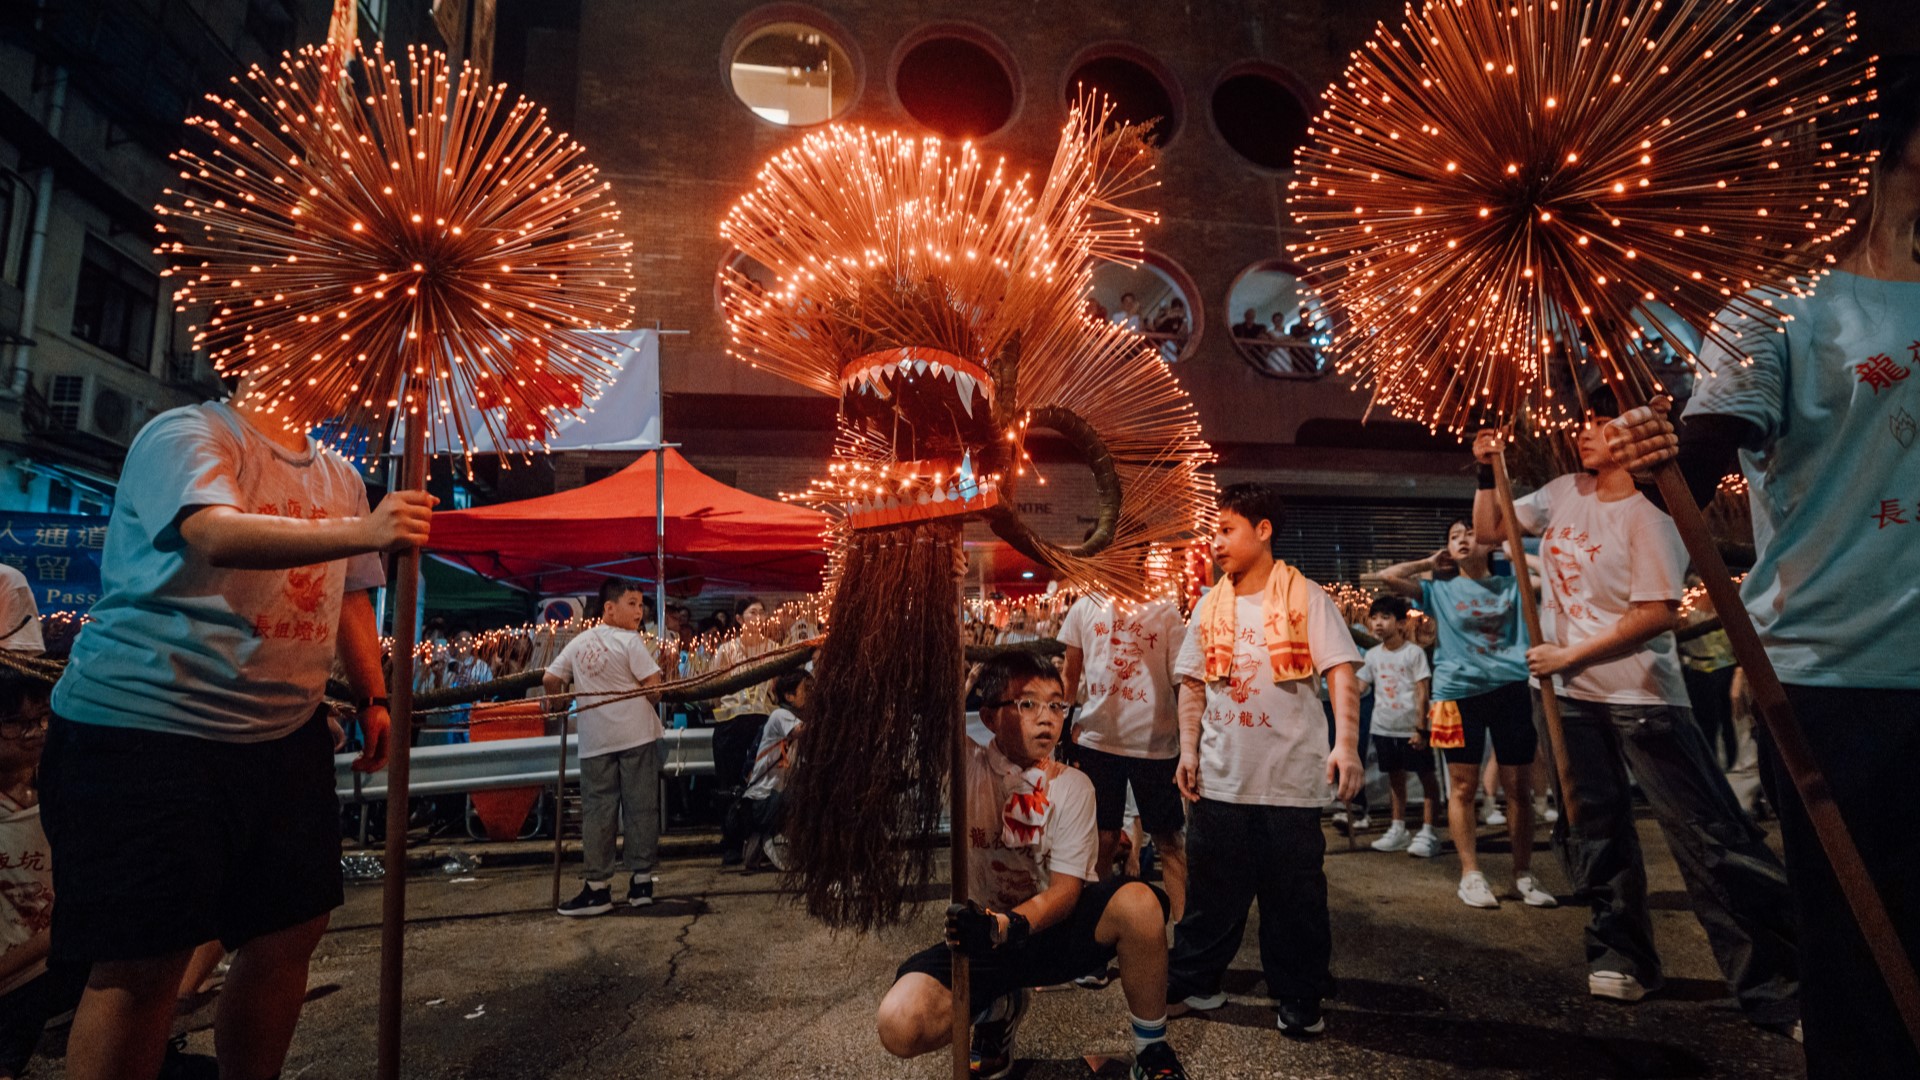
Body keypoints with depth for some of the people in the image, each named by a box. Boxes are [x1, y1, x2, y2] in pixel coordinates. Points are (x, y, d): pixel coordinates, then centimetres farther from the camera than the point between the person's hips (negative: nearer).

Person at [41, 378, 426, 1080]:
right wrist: (361, 531, -42)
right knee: (141, 963, -1)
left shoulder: (340, 478, 14)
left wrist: (373, 697, 11)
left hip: (285, 732, 7)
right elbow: (218, 537, -28)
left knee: (290, 931, 11)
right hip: (144, 726, -7)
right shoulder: (186, 434, -8)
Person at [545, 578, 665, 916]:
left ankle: (597, 888, 10)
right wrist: (649, 702, 9)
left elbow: (549, 679, 3)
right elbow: (654, 687, -13)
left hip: (595, 741, 4)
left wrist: (557, 705, 22)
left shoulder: (578, 643, 6)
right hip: (637, 735, -3)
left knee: (597, 812, 7)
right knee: (640, 808, 6)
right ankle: (640, 881, 11)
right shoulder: (629, 640, -8)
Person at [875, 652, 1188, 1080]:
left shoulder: (1071, 785, -6)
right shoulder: (963, 764, -9)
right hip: (986, 937, 0)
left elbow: (1066, 888, -12)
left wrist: (1006, 925, -30)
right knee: (900, 1026, -25)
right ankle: (996, 1009, 9)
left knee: (1139, 902, -30)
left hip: (1056, 925, 0)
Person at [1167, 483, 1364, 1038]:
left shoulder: (1305, 597, -4)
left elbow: (1342, 673, -10)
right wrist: (1188, 750, 2)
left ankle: (1300, 999, 24)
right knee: (1212, 891, 13)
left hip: (1291, 778, -3)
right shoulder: (1209, 606, 8)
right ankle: (1193, 983, 27)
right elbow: (1192, 684, 11)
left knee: (1295, 897, 7)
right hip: (1220, 778, 4)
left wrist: (1346, 743, -22)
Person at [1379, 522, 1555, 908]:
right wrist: (1430, 564, 10)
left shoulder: (1511, 584, 12)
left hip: (1511, 690, 1)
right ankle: (1471, 875, 9)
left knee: (1520, 787, 5)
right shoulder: (1439, 588, 8)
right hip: (1458, 692, -1)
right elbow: (1388, 576, 0)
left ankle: (1524, 875, 17)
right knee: (1464, 788, 1)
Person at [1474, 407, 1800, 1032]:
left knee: (1709, 838, -5)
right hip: (1572, 696, 6)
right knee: (1593, 829, 14)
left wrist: (1569, 655, -15)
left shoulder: (1647, 514, -13)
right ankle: (1622, 957, 29)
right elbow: (1488, 533, 15)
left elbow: (1658, 613, -18)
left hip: (1640, 696, -6)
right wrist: (1488, 473, 2)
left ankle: (1780, 984, 6)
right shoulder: (1562, 494, 6)